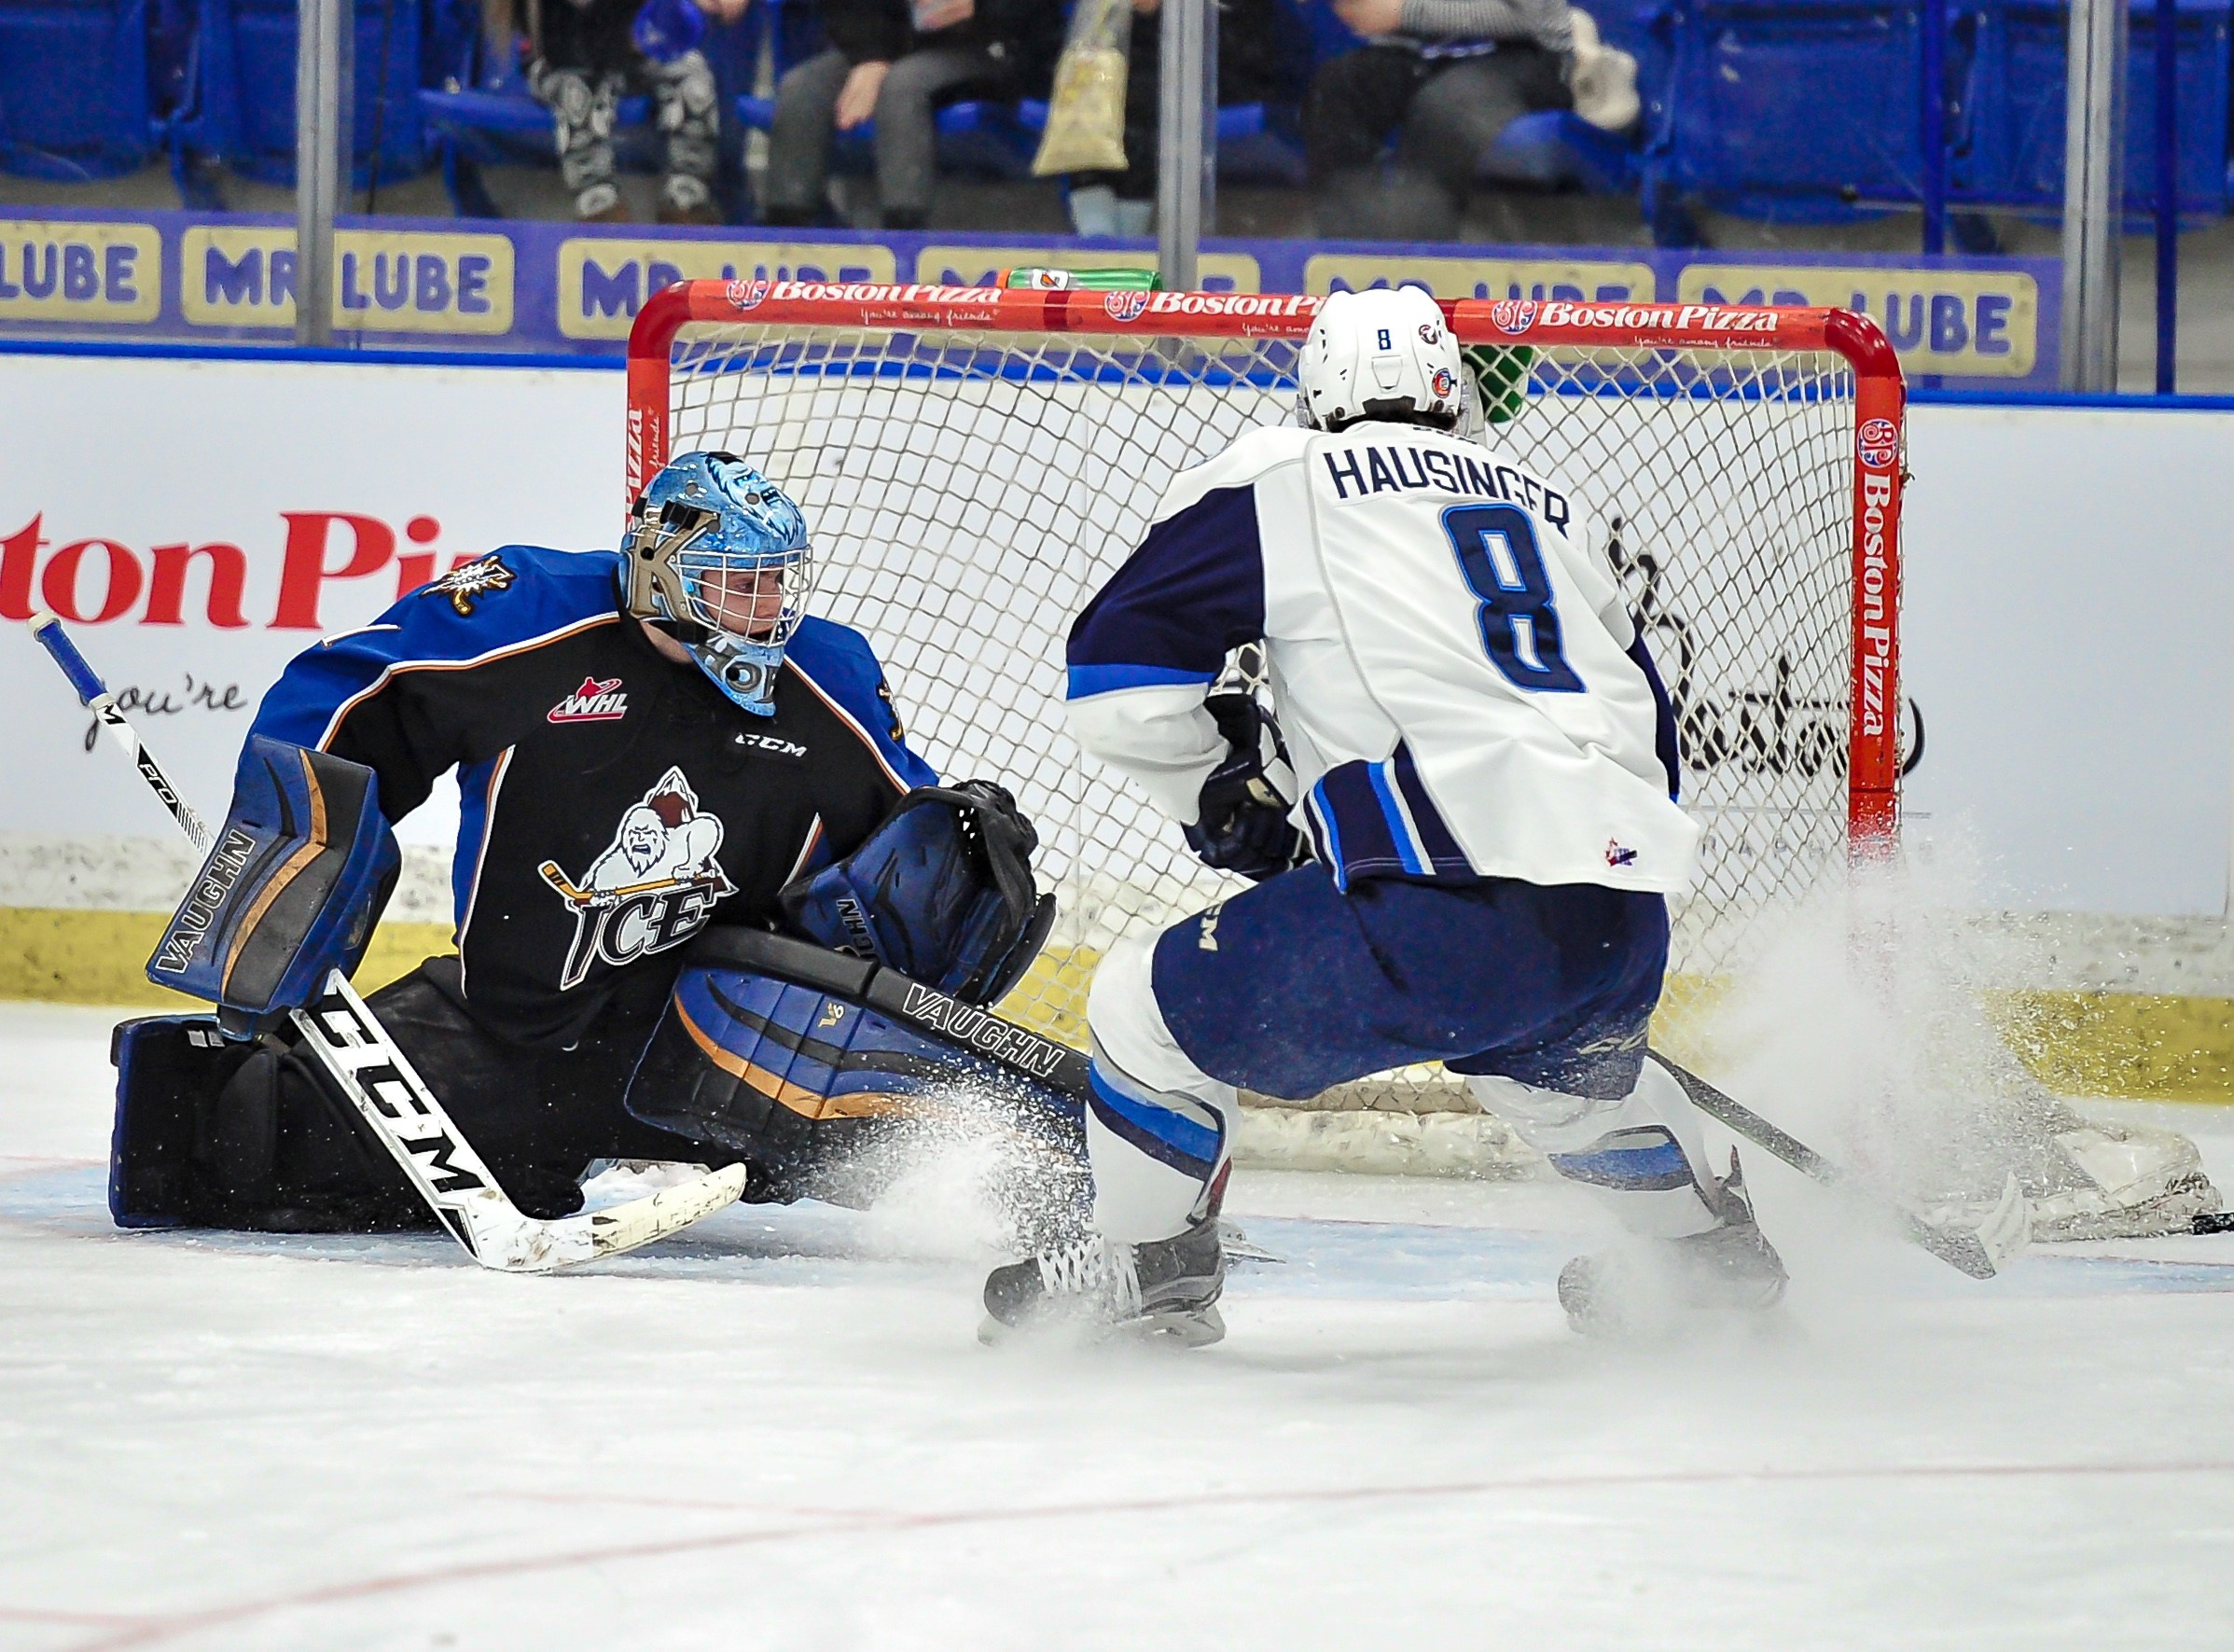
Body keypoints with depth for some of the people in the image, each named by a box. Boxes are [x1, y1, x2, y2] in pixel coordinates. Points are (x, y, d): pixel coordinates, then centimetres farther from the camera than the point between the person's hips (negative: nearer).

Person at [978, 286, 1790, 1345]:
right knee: (1555, 1066, 41)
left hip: (1456, 903, -6)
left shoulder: (1273, 483, 11)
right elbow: (1648, 728, 32)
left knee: (1153, 1005, 13)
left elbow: (1115, 674, 7)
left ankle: (1147, 1272, 24)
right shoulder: (1555, 510, 27)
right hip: (1626, 922, 6)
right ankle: (1712, 1248, 52)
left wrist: (1230, 797, 25)